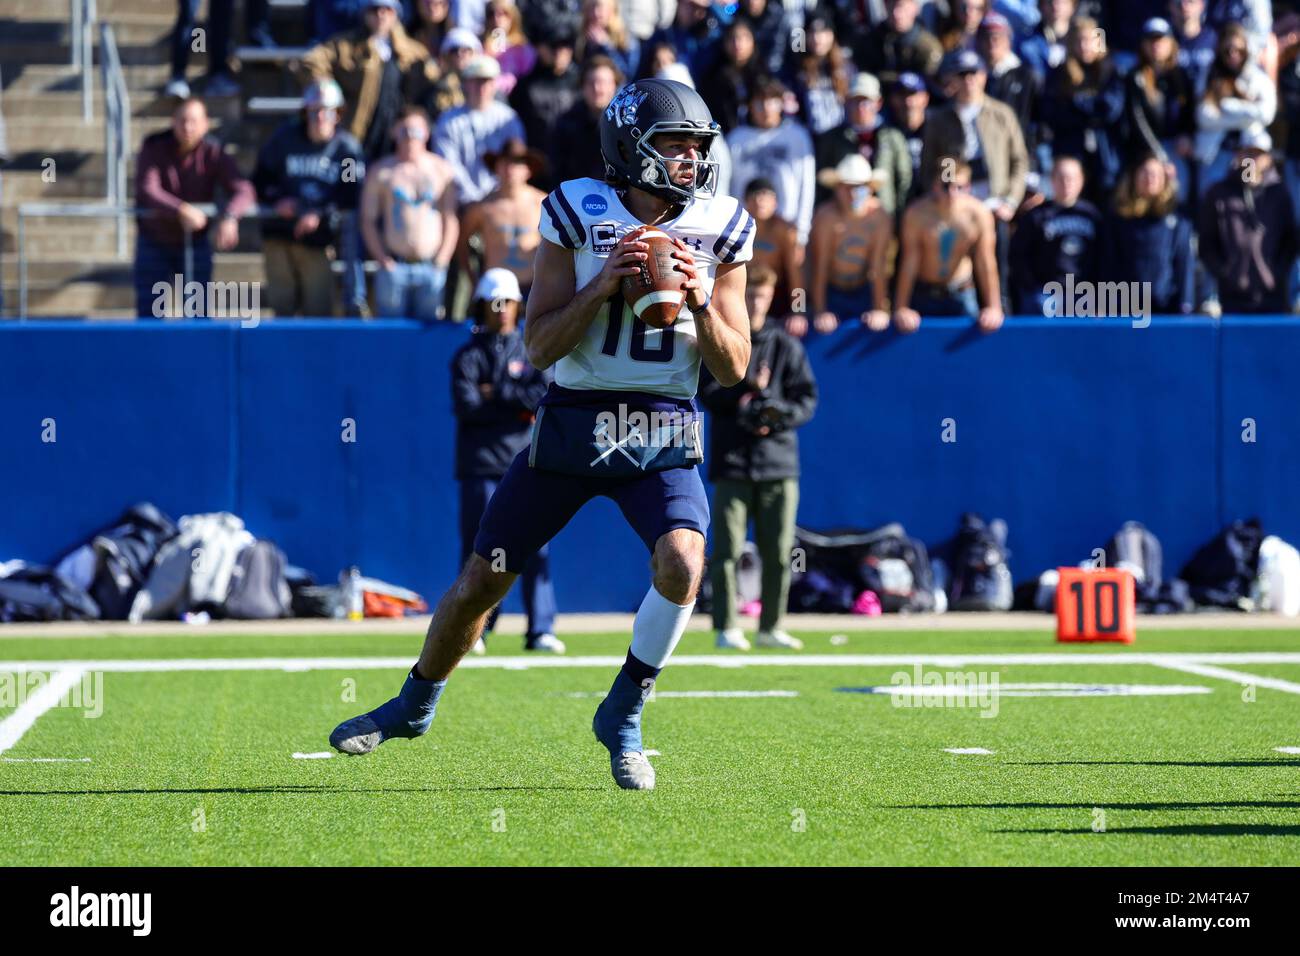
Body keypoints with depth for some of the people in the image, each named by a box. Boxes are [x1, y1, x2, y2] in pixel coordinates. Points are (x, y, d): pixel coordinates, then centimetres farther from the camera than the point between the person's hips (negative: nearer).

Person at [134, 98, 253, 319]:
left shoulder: (214, 154, -11)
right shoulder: (153, 147, -13)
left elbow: (244, 192, -21)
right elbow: (147, 191, -27)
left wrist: (229, 216, -43)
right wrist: (180, 209, -44)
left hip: (196, 244, 1)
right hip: (154, 243, -1)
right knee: (149, 315, 2)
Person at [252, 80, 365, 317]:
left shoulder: (347, 148, -2)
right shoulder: (285, 138, 6)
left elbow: (352, 195, -8)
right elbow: (261, 178, 13)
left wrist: (321, 217, -20)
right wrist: (276, 200, -6)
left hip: (319, 241, -2)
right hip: (279, 235, 2)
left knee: (318, 310, -5)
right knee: (281, 304, 6)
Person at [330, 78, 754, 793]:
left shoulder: (719, 232, -1)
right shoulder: (578, 215, -7)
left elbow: (733, 369, 1)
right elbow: (539, 346, -9)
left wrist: (701, 301, -17)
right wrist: (604, 285, -22)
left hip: (663, 438, 0)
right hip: (572, 421, 0)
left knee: (681, 561, -26)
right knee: (480, 581, 7)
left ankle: (622, 717, -5)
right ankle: (416, 703, 35)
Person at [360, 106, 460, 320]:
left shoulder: (442, 170, 6)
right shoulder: (381, 172, 4)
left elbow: (451, 221, 6)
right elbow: (368, 220, 4)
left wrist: (441, 261, -3)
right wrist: (383, 260, -5)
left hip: (432, 268, 1)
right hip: (394, 268, 0)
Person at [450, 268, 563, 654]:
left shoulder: (533, 354, 12)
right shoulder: (467, 357, 6)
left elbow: (546, 396, -6)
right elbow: (467, 408, -9)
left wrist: (497, 393, -8)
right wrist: (519, 409, -8)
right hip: (481, 466, -2)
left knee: (535, 547, -4)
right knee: (480, 548, -4)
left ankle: (540, 631, -3)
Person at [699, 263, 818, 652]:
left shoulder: (786, 346, 11)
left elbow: (807, 398, 5)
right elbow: (708, 393, -4)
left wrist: (778, 417, -13)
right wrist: (749, 389, -16)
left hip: (778, 460, 2)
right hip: (732, 462, -2)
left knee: (778, 552, 2)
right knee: (727, 549, -6)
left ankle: (771, 627, 11)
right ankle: (726, 629, -4)